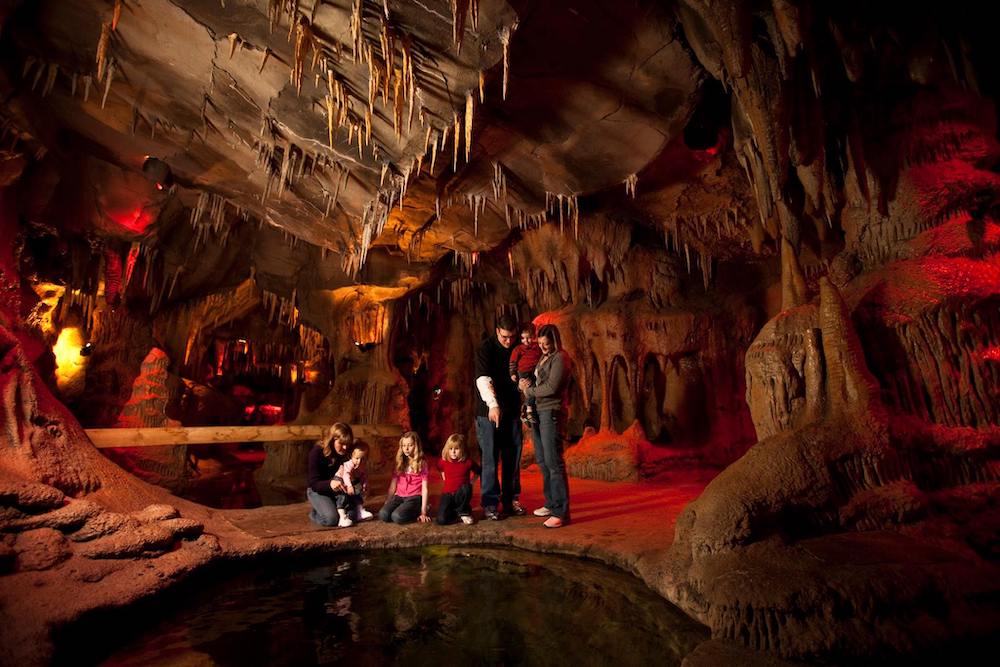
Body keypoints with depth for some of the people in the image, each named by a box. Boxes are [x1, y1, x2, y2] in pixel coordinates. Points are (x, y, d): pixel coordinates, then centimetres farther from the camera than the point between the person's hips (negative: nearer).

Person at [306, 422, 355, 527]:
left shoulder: (347, 452, -12)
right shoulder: (317, 452, -23)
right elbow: (314, 483, -26)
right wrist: (330, 483, -49)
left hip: (339, 490, 4)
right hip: (317, 491, -3)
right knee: (332, 518, -25)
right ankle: (314, 513, 7)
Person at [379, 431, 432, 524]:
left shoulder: (421, 464, -2)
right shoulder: (399, 463, 13)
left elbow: (424, 488, -5)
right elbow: (393, 485, 14)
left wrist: (423, 511, -9)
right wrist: (387, 503, 8)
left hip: (414, 497, -4)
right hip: (399, 496, 5)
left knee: (397, 517, -30)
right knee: (382, 514, -23)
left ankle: (417, 511, -2)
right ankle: (403, 509, 3)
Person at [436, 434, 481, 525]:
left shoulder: (468, 462, -9)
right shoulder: (444, 462, -4)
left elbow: (478, 472, 9)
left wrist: (471, 482, 1)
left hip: (461, 494, 0)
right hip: (447, 494, 1)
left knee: (466, 488, -38)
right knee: (441, 520, -21)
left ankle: (464, 512, -9)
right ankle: (454, 511, 15)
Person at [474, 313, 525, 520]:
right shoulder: (486, 348, -10)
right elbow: (483, 379, -23)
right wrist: (493, 404, -37)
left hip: (512, 410, 5)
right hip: (489, 411, -5)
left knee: (513, 456, 10)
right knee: (490, 458, -1)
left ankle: (510, 499, 23)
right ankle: (489, 503, 8)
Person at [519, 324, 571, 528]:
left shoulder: (560, 358, -7)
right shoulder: (541, 358, 17)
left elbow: (551, 387, -16)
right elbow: (530, 380, 19)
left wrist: (529, 390, -4)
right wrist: (522, 384, -2)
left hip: (551, 413, -8)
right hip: (536, 412, 8)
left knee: (553, 461, -8)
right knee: (542, 460, 12)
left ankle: (561, 513, -4)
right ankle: (550, 504, 25)